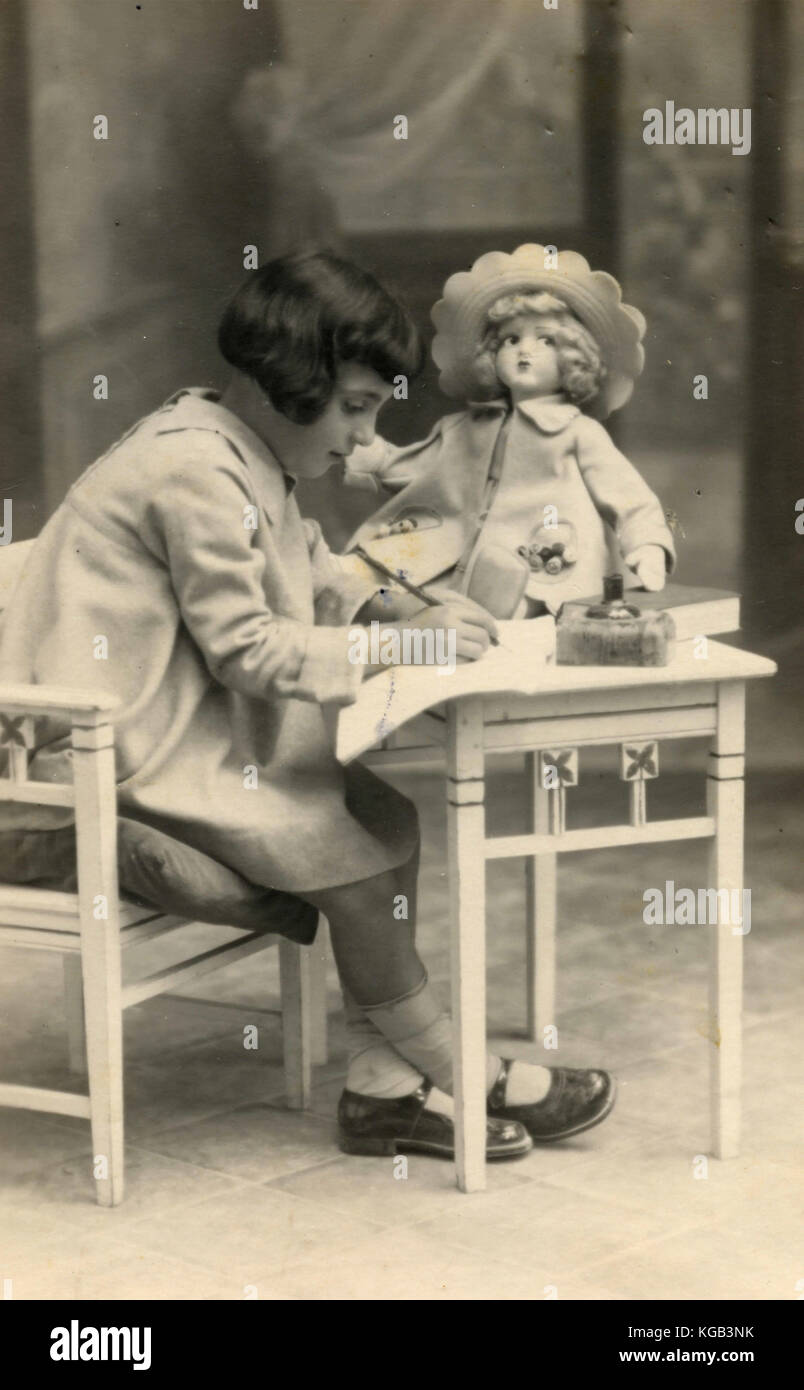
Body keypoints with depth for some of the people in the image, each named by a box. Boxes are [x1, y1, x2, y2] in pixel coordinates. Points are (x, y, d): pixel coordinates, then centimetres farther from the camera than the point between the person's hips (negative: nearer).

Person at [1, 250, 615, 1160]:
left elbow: (309, 569, 23)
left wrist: (394, 603, 3)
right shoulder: (196, 471, -20)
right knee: (343, 857, -16)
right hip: (122, 758, -10)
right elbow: (245, 648, -21)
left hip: (196, 732, 10)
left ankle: (383, 1085, -3)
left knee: (387, 815, -3)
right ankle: (470, 1080, 1)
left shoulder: (247, 457, 12)